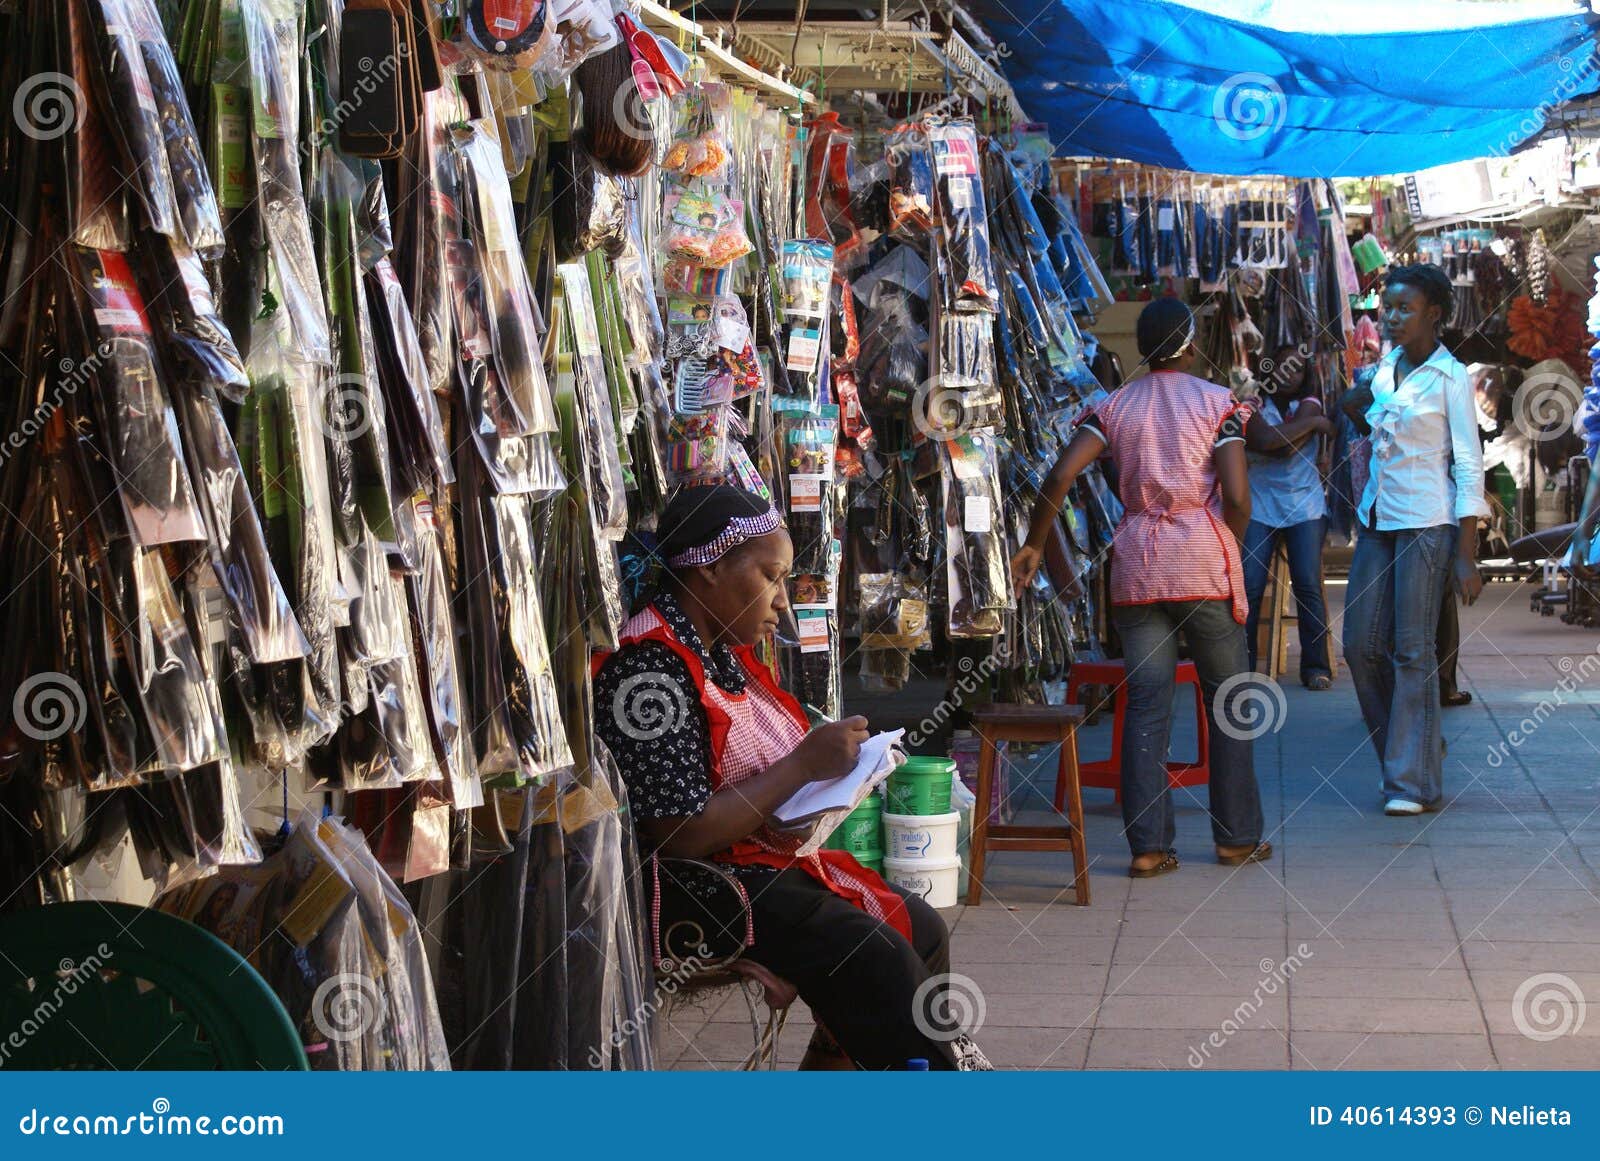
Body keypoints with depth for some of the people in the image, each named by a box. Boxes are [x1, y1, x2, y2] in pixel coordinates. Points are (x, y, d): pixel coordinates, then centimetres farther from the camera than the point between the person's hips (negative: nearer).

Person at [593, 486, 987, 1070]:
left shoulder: (723, 649, 10)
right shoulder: (650, 666, -21)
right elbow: (681, 836, -25)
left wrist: (832, 762, -1)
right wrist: (804, 765, -20)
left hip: (773, 856, 10)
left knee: (921, 929, 8)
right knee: (881, 963, -19)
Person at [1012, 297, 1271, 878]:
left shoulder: (1113, 407, 8)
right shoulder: (1219, 402, 1)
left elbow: (1060, 476, -5)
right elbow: (1236, 498, -8)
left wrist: (1033, 547, 4)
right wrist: (1228, 556, 9)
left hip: (1136, 565, 3)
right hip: (1204, 560, -2)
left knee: (1146, 703, 5)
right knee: (1228, 699, 10)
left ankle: (1148, 846, 3)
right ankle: (1237, 837, 16)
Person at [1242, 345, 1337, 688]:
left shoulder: (1310, 405, 6)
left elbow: (1288, 447, -11)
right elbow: (1263, 440, -17)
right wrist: (1312, 423, -10)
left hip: (1304, 506, 1)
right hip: (1259, 507, 0)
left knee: (1309, 586, -5)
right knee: (1249, 587, -7)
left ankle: (1316, 667, 2)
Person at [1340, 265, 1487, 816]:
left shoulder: (1450, 377, -6)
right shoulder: (1381, 371, 12)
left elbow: (1469, 467, -8)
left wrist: (1466, 556, -14)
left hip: (1426, 523, -7)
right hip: (1376, 520, 7)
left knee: (1413, 650, -6)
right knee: (1361, 646, 3)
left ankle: (1413, 779, 2)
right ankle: (1413, 748, 20)